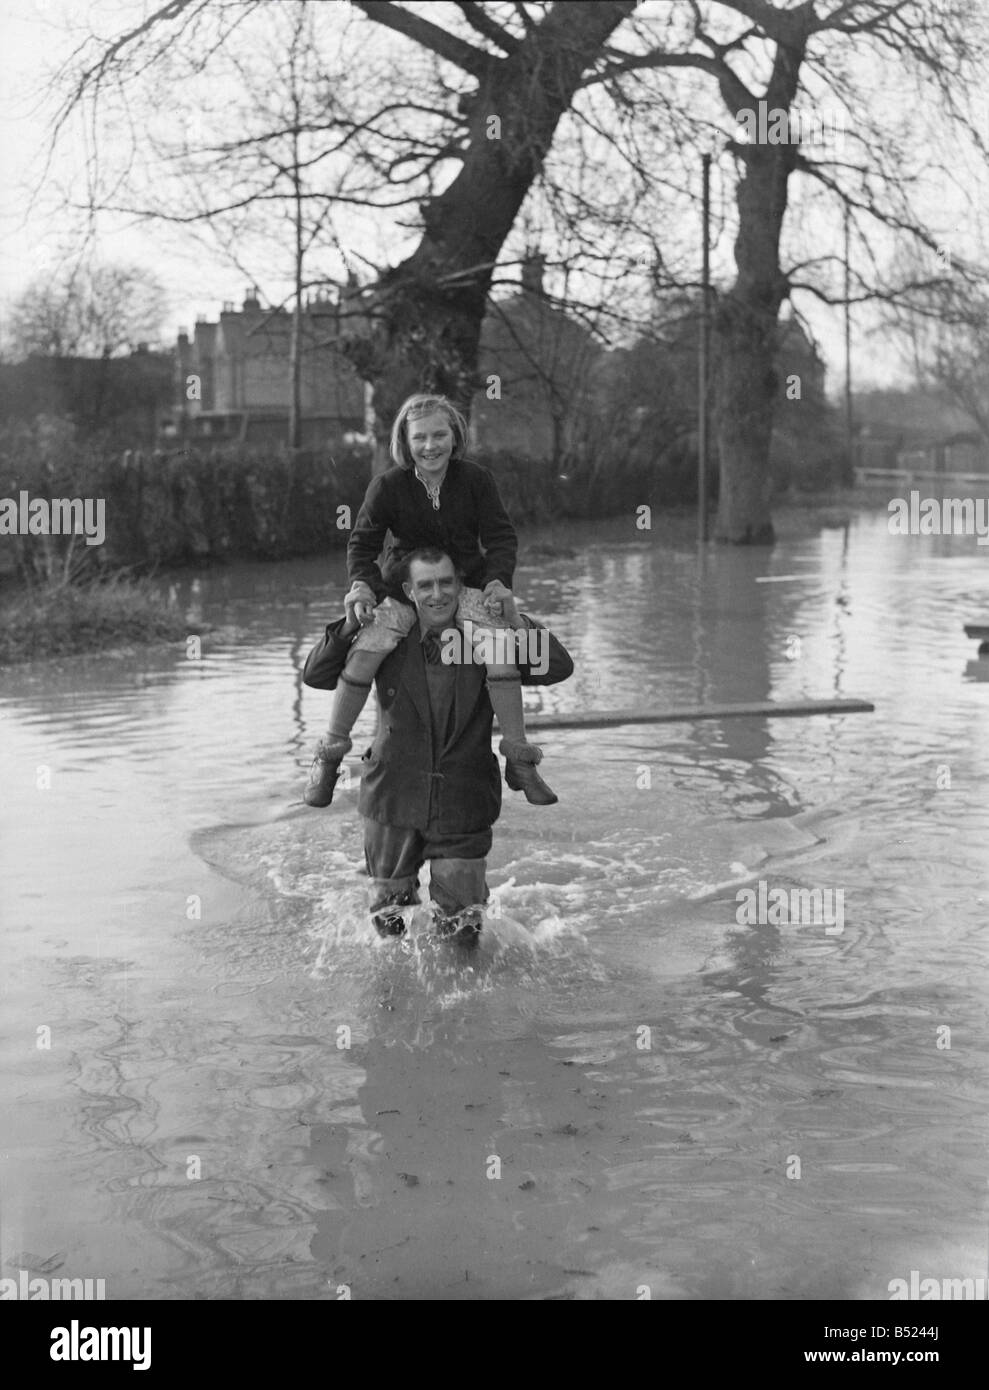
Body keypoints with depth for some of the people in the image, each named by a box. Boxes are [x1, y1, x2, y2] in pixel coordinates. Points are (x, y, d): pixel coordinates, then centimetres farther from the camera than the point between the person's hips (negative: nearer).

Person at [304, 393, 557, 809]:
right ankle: (330, 753, -6)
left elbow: (501, 536, -4)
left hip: (466, 583, 0)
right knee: (366, 650, -23)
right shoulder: (387, 486, -10)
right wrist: (362, 584, -21)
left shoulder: (476, 480, -9)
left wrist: (498, 579, -22)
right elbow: (362, 542, -3)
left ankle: (519, 759, -13)